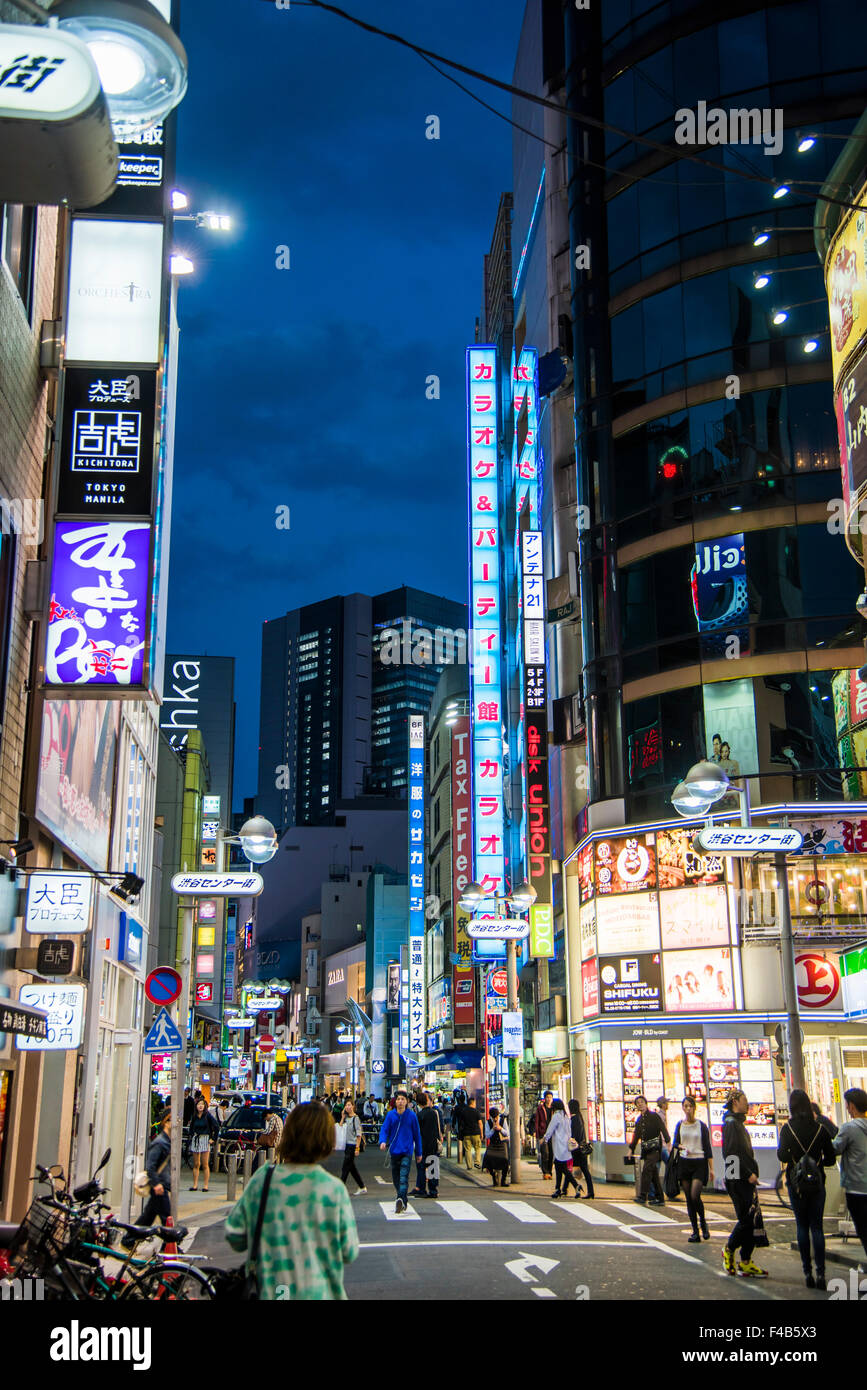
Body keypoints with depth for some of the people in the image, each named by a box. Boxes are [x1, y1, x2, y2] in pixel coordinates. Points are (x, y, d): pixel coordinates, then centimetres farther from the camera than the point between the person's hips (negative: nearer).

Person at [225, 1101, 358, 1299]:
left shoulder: (260, 1180, -10)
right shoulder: (334, 1189, -15)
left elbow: (234, 1237, -2)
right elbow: (349, 1253, -9)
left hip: (269, 1292, 1)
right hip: (319, 1293, -1)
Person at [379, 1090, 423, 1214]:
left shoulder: (411, 1115, 0)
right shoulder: (390, 1115, 2)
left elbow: (417, 1134, 7)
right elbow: (384, 1129, -1)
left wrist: (418, 1152, 11)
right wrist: (382, 1141, -22)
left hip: (407, 1150, -3)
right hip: (394, 1150, 3)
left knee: (404, 1176, -18)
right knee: (395, 1177, 10)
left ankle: (401, 1200, -30)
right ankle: (402, 1203, 24)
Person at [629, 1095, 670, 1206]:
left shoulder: (654, 1116, -3)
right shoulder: (639, 1120, 17)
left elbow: (663, 1129, -11)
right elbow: (636, 1135, 25)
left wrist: (668, 1142, -23)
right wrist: (631, 1149, 24)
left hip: (654, 1149, -7)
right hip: (646, 1150, 7)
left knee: (646, 1170, -18)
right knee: (654, 1174, 7)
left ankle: (643, 1196, -20)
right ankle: (659, 1199, 11)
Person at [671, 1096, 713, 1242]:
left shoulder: (701, 1125, 0)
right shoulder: (679, 1125, 8)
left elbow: (707, 1148, 1)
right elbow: (675, 1143, 10)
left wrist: (711, 1168, -1)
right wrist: (683, 1147, -13)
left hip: (699, 1163, -3)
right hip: (684, 1163, 3)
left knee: (695, 1196, -16)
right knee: (688, 1198, 3)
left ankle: (703, 1222, 11)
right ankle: (695, 1232, 11)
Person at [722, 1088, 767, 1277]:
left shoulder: (738, 1123, 20)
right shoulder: (731, 1123, -11)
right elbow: (733, 1153, -19)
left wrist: (752, 1173, 14)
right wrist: (749, 1174, -19)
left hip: (745, 1179, 10)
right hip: (738, 1180, -10)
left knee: (751, 1220, 7)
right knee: (747, 1219, -9)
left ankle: (745, 1263, 11)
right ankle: (729, 1250, 9)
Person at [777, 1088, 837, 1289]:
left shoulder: (788, 1128, -6)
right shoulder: (820, 1128, -2)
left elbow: (781, 1155, -11)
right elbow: (831, 1159, 0)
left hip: (796, 1183, -1)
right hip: (817, 1182, 1)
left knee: (802, 1227, 9)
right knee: (817, 1227, 4)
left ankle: (808, 1272, 7)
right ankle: (820, 1273, -6)